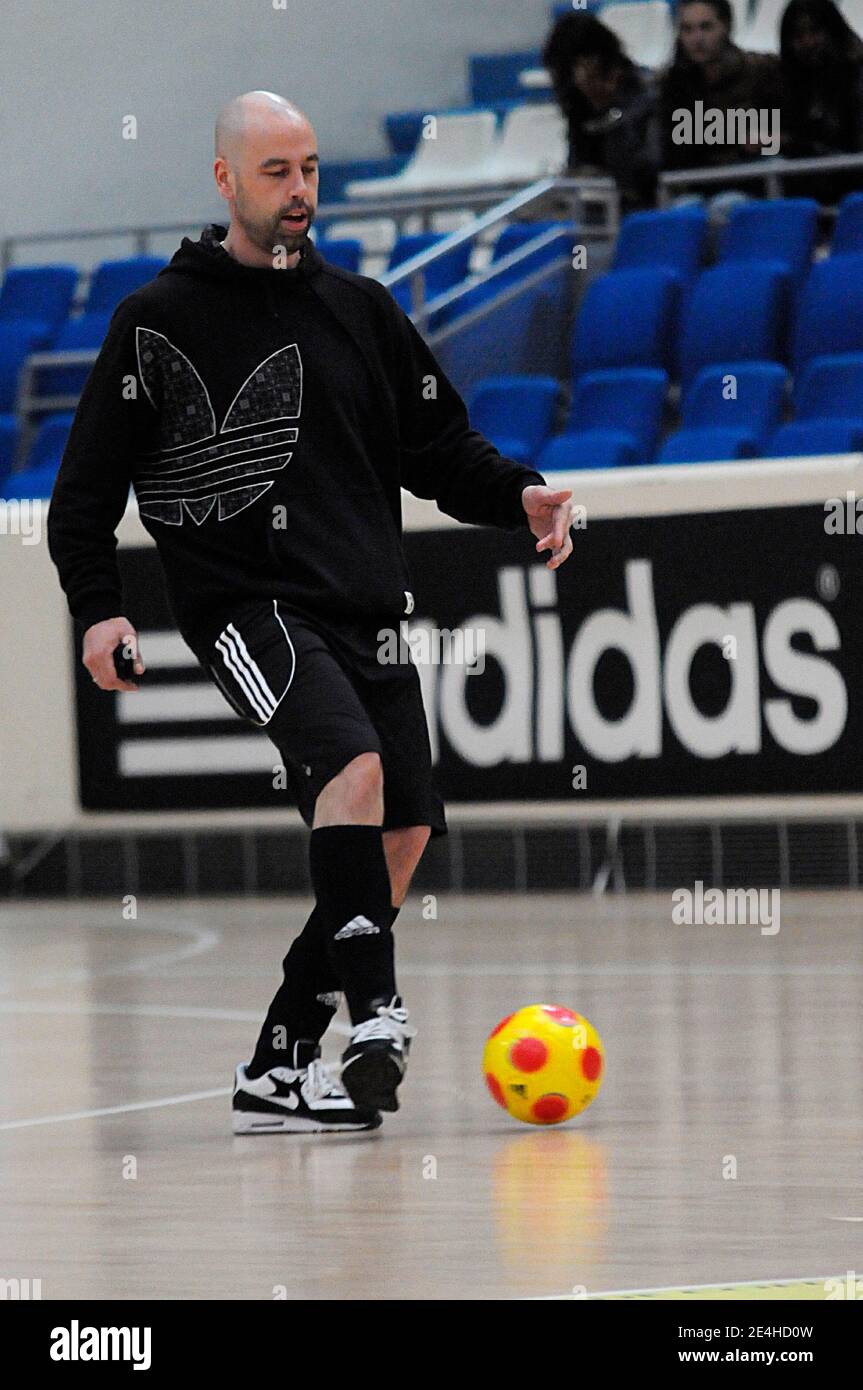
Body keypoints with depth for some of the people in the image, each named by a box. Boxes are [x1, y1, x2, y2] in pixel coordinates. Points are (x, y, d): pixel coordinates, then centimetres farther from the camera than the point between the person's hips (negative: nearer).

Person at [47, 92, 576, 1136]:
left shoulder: (361, 310, 16)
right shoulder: (159, 322, 3)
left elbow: (438, 447, 18)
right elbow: (88, 483, 3)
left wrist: (517, 496, -1)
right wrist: (97, 605, -9)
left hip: (366, 607, 6)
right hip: (245, 605, -5)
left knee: (403, 833, -1)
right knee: (354, 762, -29)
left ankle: (280, 1065, 7)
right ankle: (374, 1010, -32)